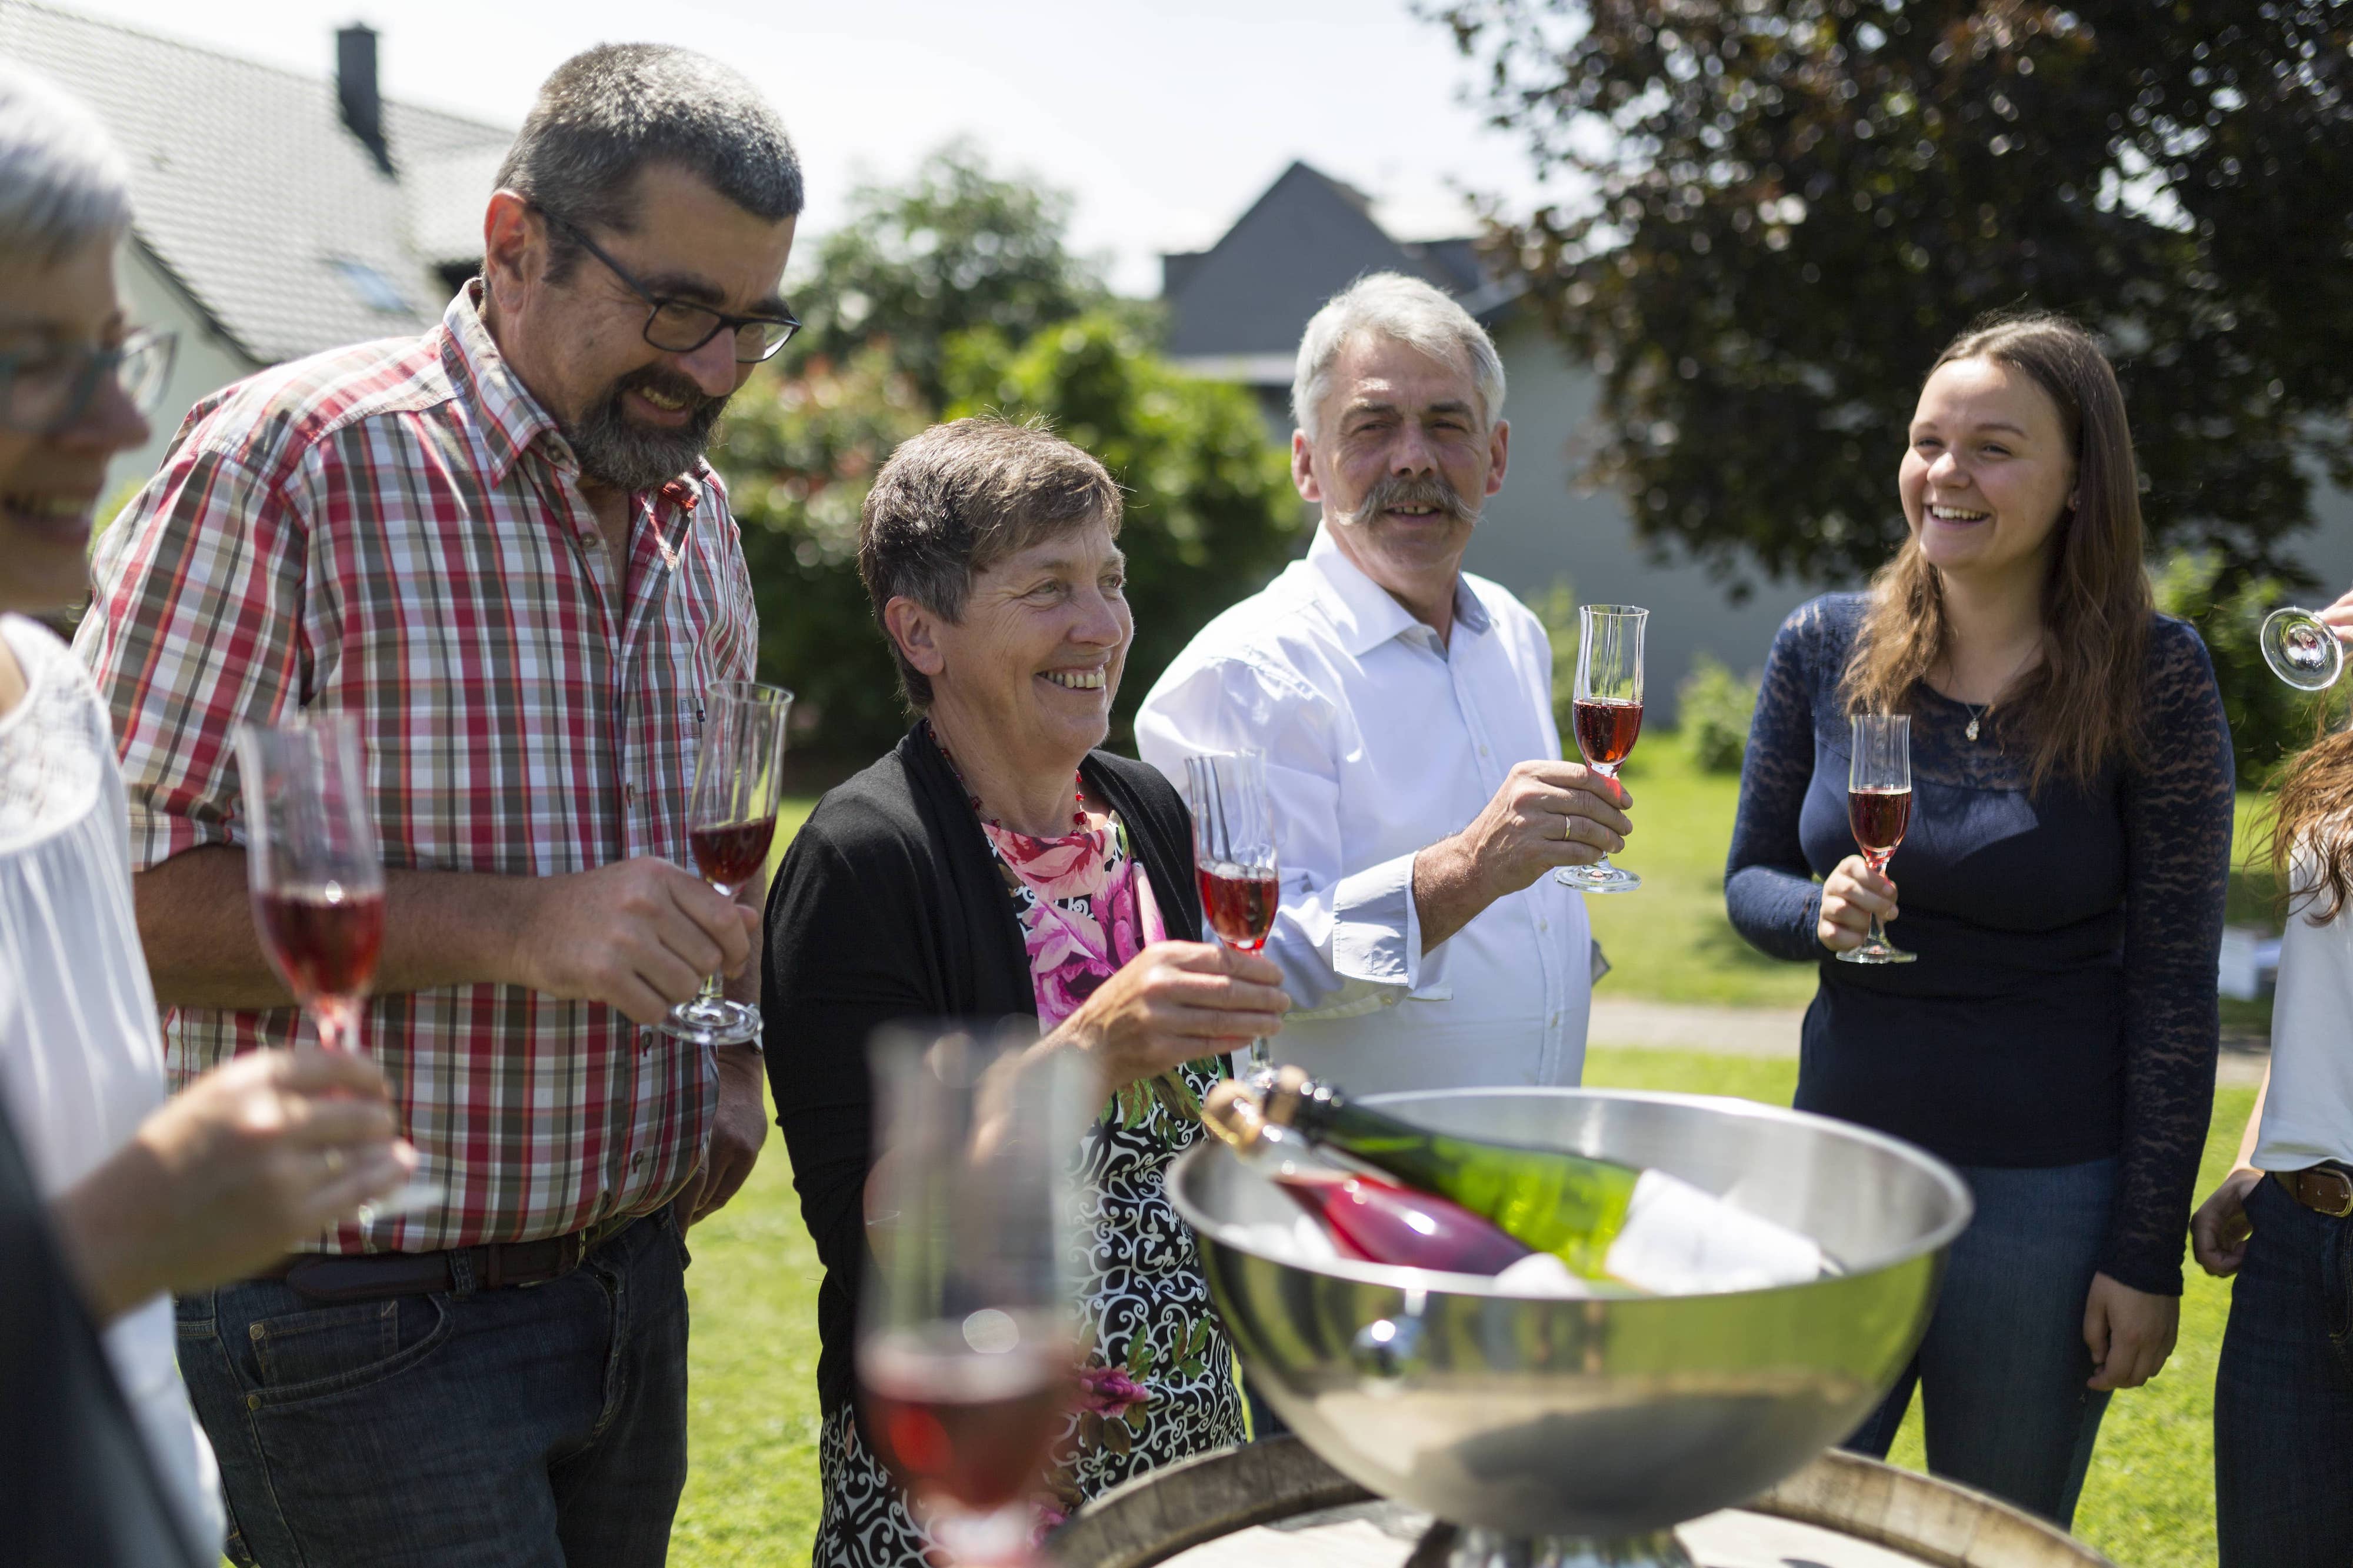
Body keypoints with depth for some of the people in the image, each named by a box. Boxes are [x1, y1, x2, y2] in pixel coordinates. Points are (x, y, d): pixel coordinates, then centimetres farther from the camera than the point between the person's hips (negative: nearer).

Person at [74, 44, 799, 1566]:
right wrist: (512, 930, -25)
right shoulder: (287, 461, -13)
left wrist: (731, 1062, 4)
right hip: (360, 1318, -7)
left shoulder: (697, 518, 11)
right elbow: (121, 884, -18)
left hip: (633, 1293, 7)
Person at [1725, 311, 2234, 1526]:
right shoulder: (1825, 649, -1)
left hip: (2045, 1187, -3)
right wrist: (1821, 913, -15)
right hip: (1840, 1152, 3)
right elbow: (1749, 881, 9)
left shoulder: (2153, 678, -10)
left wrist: (2147, 1253, -8)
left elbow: (2174, 981, -8)